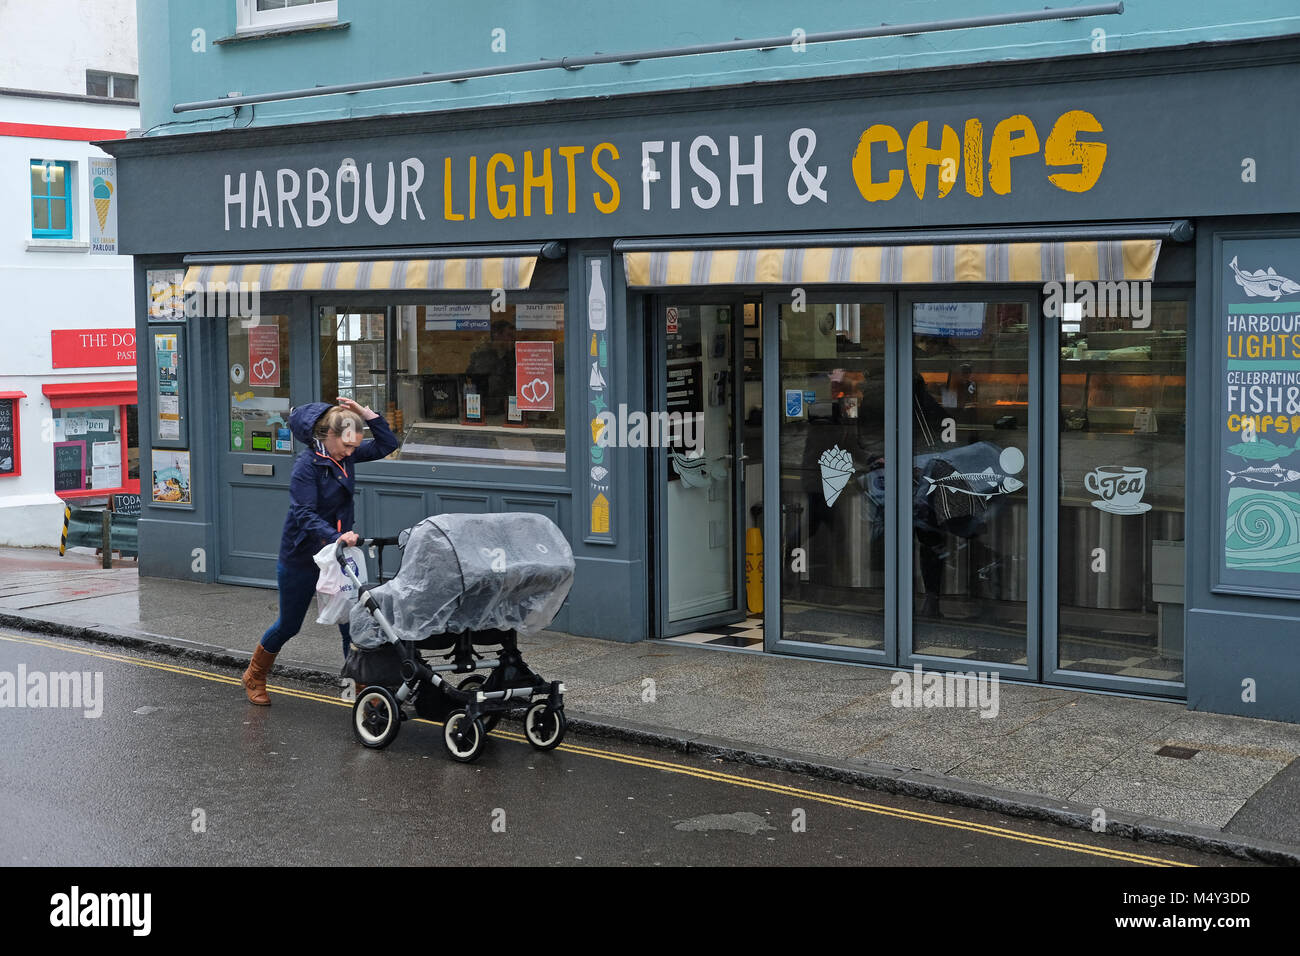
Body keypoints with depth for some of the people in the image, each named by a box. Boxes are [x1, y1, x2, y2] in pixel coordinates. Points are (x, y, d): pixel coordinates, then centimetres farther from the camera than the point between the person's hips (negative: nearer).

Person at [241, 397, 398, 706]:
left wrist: (366, 413, -12)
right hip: (301, 556, -5)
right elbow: (305, 515, -30)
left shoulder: (347, 454, -3)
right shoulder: (307, 464, -23)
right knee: (289, 625, 12)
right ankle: (254, 678, 36)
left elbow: (387, 444, 3)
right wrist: (336, 537, -45)